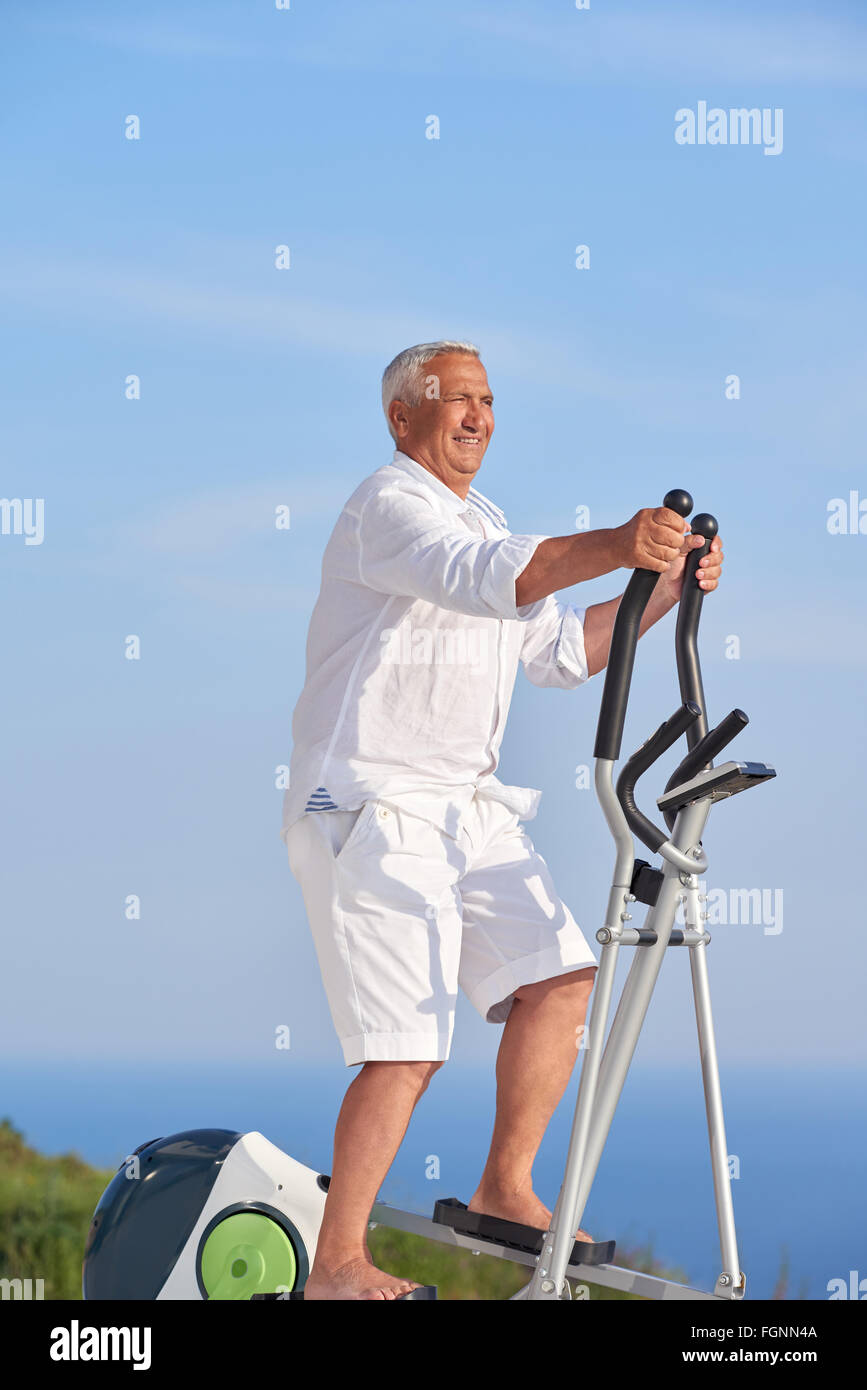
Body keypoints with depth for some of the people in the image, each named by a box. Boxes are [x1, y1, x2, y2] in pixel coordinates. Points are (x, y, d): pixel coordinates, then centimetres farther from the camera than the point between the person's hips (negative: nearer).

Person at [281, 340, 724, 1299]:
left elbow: (561, 649, 19)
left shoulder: (478, 524, 21)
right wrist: (610, 548, -47)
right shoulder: (389, 505, -10)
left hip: (466, 807, 9)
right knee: (408, 1046, -14)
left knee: (557, 977, -2)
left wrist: (666, 589, 4)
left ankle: (505, 1190, 11)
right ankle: (336, 1265, -6)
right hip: (368, 809, -9)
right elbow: (482, 576, -31)